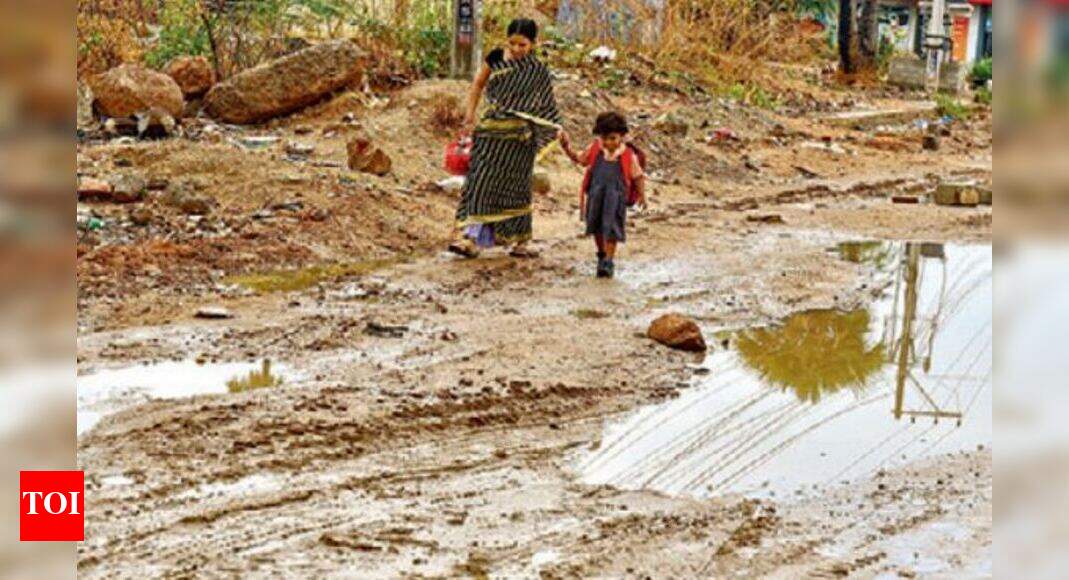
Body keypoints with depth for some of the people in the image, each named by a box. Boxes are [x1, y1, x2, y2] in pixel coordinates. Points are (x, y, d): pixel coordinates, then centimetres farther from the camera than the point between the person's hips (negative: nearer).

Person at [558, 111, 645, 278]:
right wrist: (568, 149, -1)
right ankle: (601, 255, 39)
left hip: (616, 197, -4)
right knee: (596, 227, 16)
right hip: (596, 195, 4)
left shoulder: (628, 156, -11)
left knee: (611, 229, -3)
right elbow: (581, 160, 12)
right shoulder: (595, 149, -2)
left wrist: (642, 195, -8)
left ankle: (609, 262, 9)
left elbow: (638, 177, -3)